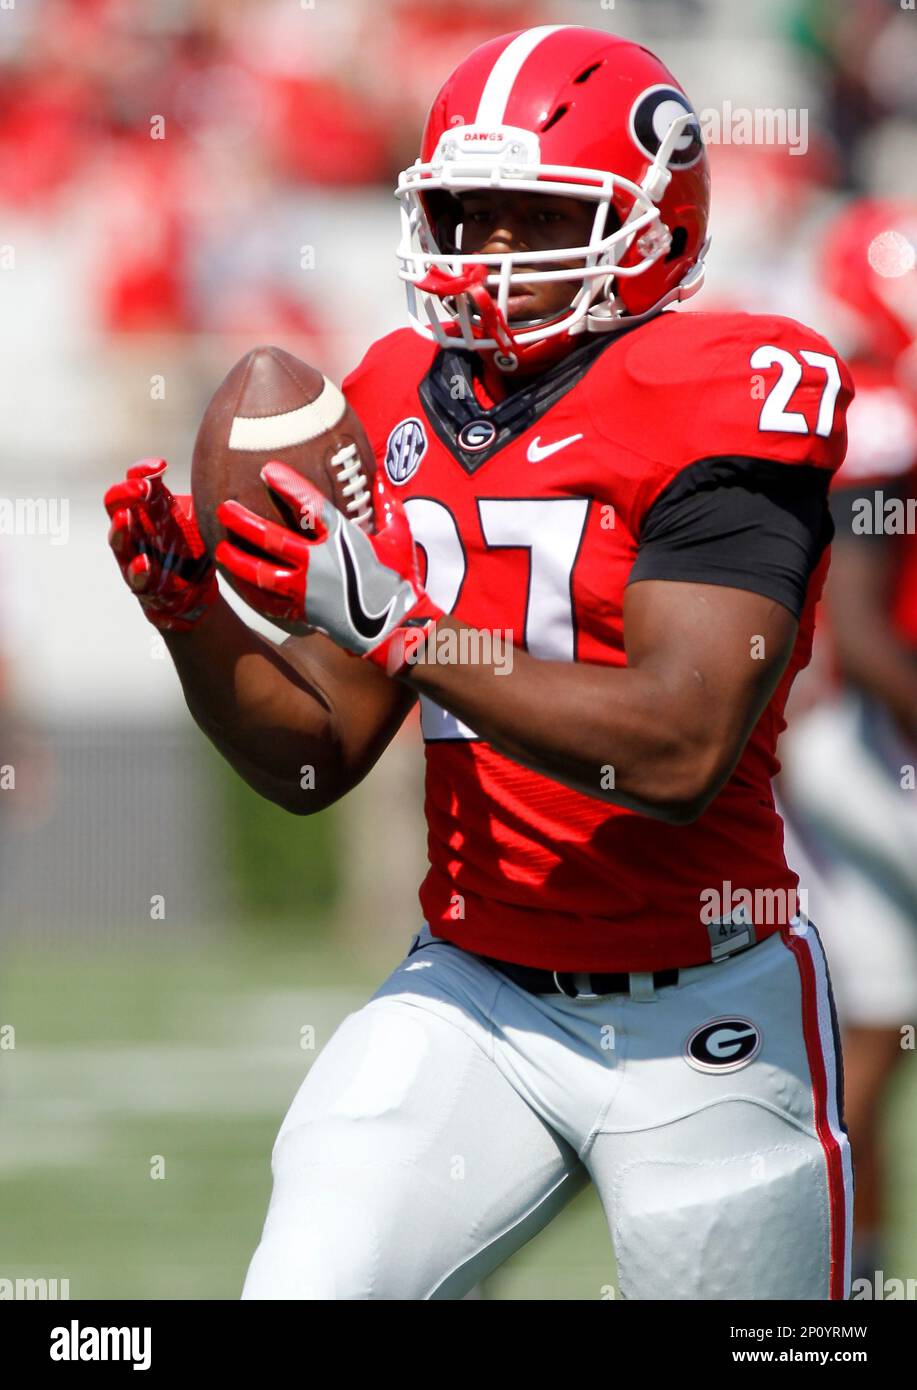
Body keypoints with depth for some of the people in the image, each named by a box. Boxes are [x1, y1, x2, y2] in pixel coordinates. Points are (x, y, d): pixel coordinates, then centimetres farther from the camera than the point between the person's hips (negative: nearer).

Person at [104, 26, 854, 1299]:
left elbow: (681, 751, -25)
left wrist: (391, 619, -25)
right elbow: (314, 760, 12)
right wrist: (190, 612, -7)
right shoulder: (402, 407, 7)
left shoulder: (717, 407, -13)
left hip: (699, 1017, -5)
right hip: (469, 997, 5)